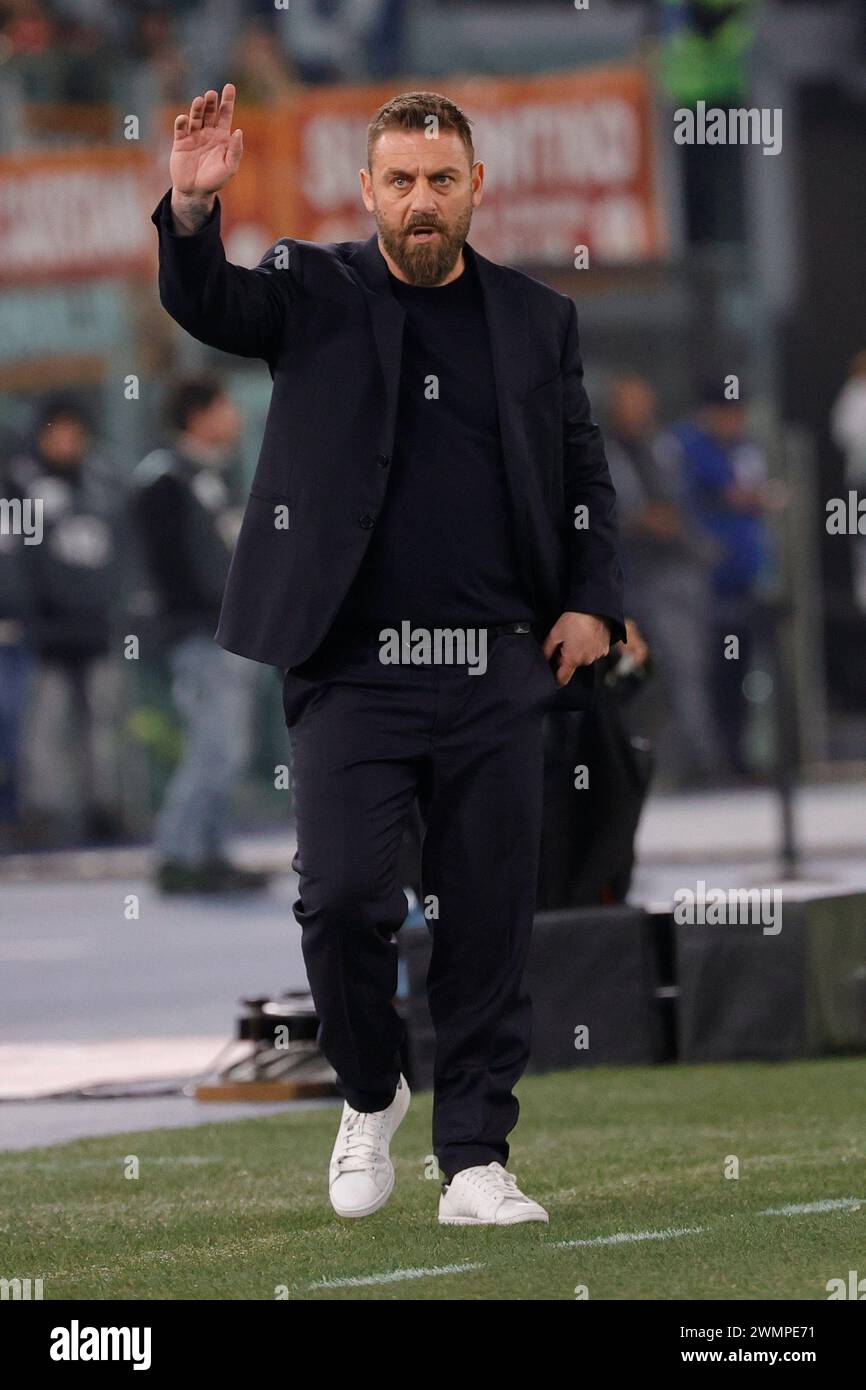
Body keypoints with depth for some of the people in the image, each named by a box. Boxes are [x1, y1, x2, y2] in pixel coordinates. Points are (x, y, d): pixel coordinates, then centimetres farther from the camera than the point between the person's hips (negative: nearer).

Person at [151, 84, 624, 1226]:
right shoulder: (314, 293, 5)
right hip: (354, 669, -2)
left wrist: (594, 604, 4)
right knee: (342, 895, -13)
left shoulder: (539, 320, 13)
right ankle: (371, 1096, 13)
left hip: (497, 672, 2)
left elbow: (587, 481, 18)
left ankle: (474, 1159, 10)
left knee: (489, 920, 2)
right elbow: (208, 304, -13)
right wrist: (193, 211, -33)